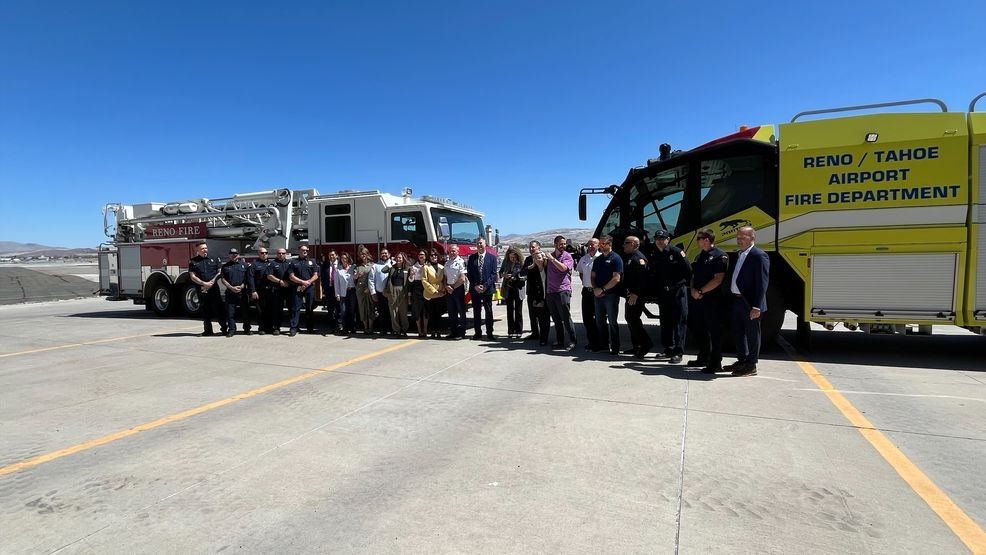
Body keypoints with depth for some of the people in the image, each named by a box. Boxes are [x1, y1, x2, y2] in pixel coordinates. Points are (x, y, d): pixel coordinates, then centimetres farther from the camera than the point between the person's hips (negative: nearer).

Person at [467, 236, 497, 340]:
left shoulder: (492, 257, 3)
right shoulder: (472, 257, 8)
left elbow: (493, 274, -2)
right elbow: (469, 273, 4)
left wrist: (485, 286, -12)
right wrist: (475, 285, -8)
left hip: (487, 289, -2)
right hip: (474, 289, 2)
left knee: (489, 311, 2)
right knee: (476, 311, 6)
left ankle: (489, 333, 8)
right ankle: (477, 332, 13)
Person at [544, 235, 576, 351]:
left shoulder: (567, 256, -1)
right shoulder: (550, 256, 16)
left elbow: (563, 268, -20)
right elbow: (543, 270, 28)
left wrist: (552, 259, -17)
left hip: (563, 290, -6)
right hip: (550, 291, 6)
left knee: (566, 318, -5)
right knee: (556, 319, 10)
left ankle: (572, 341, 2)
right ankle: (559, 341, 17)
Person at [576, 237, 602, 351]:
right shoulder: (583, 259, 12)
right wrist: (585, 283, 14)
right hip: (586, 291, 7)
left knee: (597, 318, -2)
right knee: (586, 318, 11)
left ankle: (598, 343, 8)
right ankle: (591, 341, 23)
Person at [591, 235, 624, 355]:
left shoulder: (616, 258, -6)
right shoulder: (597, 259, 15)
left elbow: (616, 278, -14)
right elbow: (593, 276, 16)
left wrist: (602, 289, -16)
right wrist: (595, 289, -2)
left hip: (611, 295, -7)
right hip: (598, 295, 7)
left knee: (612, 322, -1)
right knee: (599, 321, 12)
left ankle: (615, 347, 6)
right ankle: (603, 344, 24)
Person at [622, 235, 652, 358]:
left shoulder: (638, 258, -14)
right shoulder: (630, 257, 18)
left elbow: (642, 278, -23)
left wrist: (635, 293, -27)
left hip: (636, 295, -11)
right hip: (630, 294, 11)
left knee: (633, 319, -13)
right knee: (630, 319, 13)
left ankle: (646, 343, -8)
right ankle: (636, 346, 20)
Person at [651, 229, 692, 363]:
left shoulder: (676, 252, -8)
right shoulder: (654, 255, 10)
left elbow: (688, 270, -9)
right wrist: (655, 293, 10)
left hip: (678, 291, -7)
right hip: (663, 293, 7)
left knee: (679, 322, -4)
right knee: (665, 322, 12)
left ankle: (678, 352, -2)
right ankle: (669, 349, 23)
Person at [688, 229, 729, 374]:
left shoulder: (720, 256, -10)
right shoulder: (699, 256, 17)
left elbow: (718, 279, -17)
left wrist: (700, 292, -15)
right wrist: (693, 290, -1)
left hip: (712, 301, -9)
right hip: (698, 300, 9)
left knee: (714, 332, -3)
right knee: (700, 330, 15)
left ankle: (715, 363, 3)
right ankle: (703, 359, 28)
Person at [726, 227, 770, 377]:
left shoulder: (759, 256, -13)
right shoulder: (739, 255, 13)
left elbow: (762, 283, -18)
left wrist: (756, 307, -21)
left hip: (750, 303, -9)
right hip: (737, 301, 9)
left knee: (751, 334, 3)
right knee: (738, 332, 17)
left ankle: (751, 366, 14)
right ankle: (742, 361, 32)